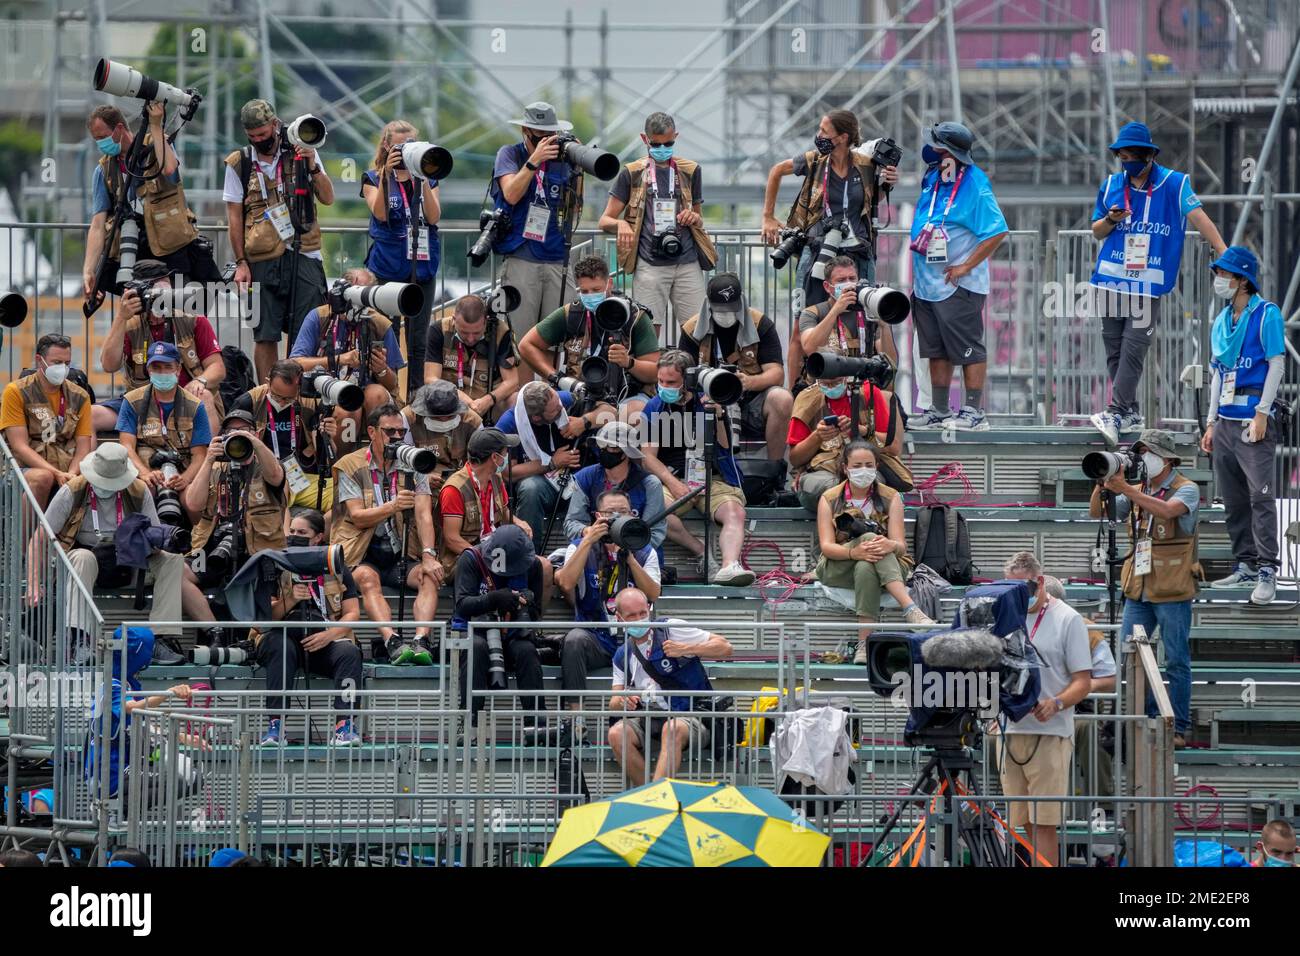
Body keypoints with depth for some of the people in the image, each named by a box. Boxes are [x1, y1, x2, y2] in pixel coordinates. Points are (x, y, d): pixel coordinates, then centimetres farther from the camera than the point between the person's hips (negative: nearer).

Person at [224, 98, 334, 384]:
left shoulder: (300, 153, 6)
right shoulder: (239, 163, 5)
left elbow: (328, 198, 3)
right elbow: (235, 215, 6)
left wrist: (312, 166, -12)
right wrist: (241, 262, 0)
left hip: (304, 255, 0)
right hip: (262, 261, 0)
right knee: (265, 336, 1)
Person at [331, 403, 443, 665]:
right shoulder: (350, 467, 1)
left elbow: (424, 514, -3)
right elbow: (358, 517, -9)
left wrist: (428, 556, -18)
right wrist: (392, 507, -26)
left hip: (401, 553, 3)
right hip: (361, 555, -3)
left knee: (429, 577, -26)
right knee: (367, 578, -35)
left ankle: (421, 640, -43)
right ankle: (392, 642, -51)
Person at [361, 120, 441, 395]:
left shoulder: (428, 180, 11)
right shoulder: (373, 179, 4)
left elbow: (434, 217, -3)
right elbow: (380, 213, -13)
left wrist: (424, 180, -13)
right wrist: (386, 174, -21)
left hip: (421, 267, 3)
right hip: (387, 267, -3)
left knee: (418, 341, 4)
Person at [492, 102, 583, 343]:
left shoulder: (561, 158, 11)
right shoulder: (510, 155, 5)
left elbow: (574, 209, 8)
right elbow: (511, 195, -11)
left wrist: (577, 171, -5)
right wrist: (534, 161, -18)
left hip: (557, 260, 3)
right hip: (521, 258, -3)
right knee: (520, 339, -7)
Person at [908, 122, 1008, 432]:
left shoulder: (975, 185, -15)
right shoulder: (933, 177, 8)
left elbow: (997, 232, -18)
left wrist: (965, 267, -17)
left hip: (959, 286, -8)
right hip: (926, 283, 8)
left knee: (968, 348, -4)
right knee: (936, 349, 13)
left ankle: (974, 412, -1)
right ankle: (939, 411, 19)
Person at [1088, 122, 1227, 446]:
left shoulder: (1174, 184, -2)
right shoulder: (1111, 185, 9)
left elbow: (1198, 218, -9)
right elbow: (1097, 231, 16)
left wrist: (1224, 254, -21)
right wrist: (1111, 219, -8)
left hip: (1150, 284, -4)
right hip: (1111, 279, 4)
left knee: (1134, 348, -12)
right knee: (1114, 349, 5)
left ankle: (1117, 414, -16)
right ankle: (1130, 414, 13)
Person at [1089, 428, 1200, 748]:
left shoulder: (1186, 490, -5)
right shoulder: (1137, 492, 13)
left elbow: (1167, 509, -26)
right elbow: (1097, 512, 10)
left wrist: (1125, 489, -29)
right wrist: (1102, 484, -8)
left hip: (1172, 591, -6)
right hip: (1138, 589, 6)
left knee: (1176, 661, 0)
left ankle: (1179, 729, 5)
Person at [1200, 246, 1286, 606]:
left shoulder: (1266, 314, -5)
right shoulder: (1221, 321, 17)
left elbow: (1277, 364, -9)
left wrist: (1261, 414, -16)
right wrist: (1212, 422, 18)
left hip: (1255, 416, -8)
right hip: (1226, 419, 8)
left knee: (1260, 494, -13)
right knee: (1233, 500, 9)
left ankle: (1267, 571, -16)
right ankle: (1246, 565, 16)